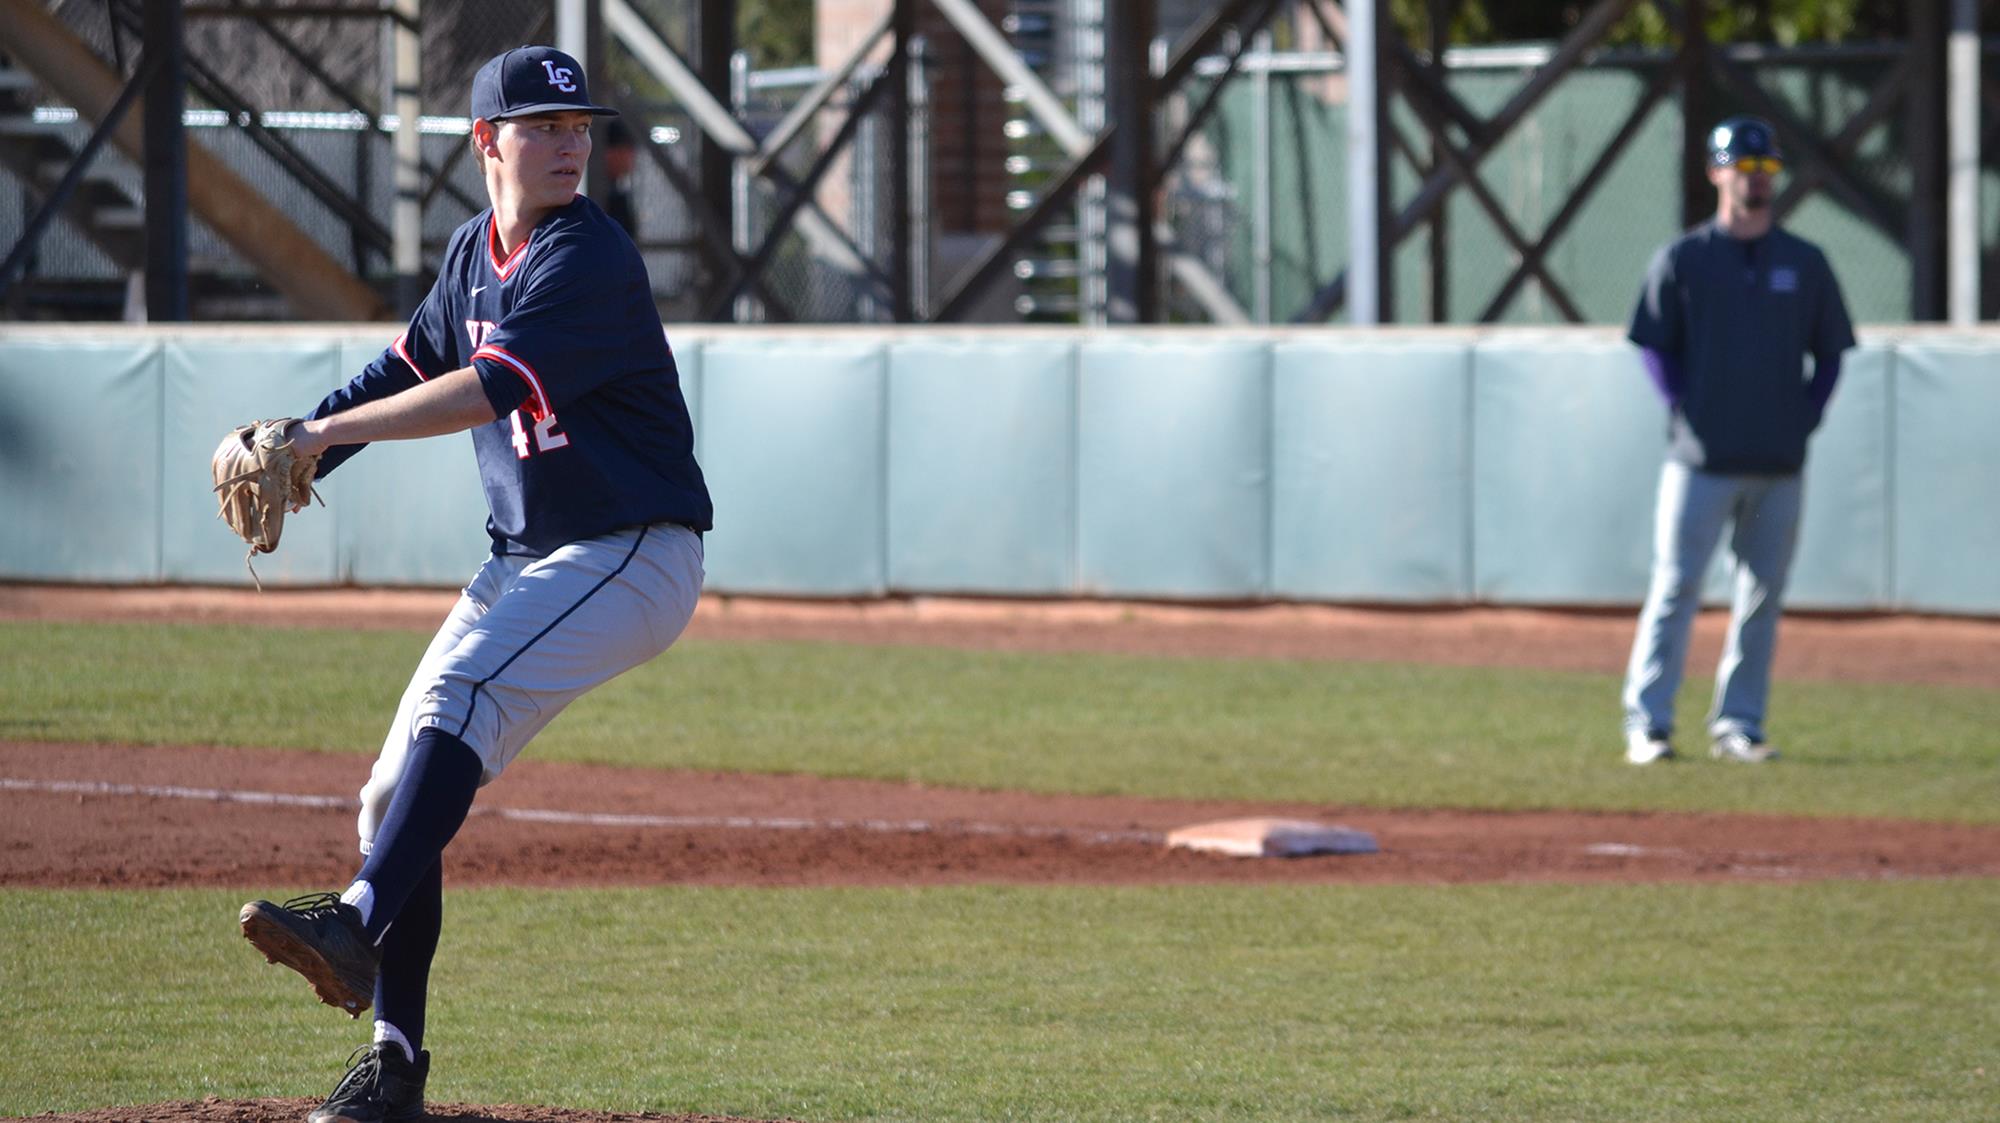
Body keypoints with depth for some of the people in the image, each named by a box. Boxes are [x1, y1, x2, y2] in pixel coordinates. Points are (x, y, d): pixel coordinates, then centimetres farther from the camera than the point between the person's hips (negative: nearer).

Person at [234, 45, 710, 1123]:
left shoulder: (588, 262, -19)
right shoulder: (475, 253, 8)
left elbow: (488, 390, -30)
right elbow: (413, 365, 20)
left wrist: (325, 432, -28)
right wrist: (296, 449, 5)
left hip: (632, 558, -9)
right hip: (525, 559, 9)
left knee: (460, 691, -32)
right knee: (397, 788, 5)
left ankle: (359, 922, -47)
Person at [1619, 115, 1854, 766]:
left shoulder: (1805, 264, 10)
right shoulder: (1683, 260, 1)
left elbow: (1830, 352, 14)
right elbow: (1655, 346, 3)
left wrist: (1805, 418, 3)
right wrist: (1685, 413, -6)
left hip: (1779, 465, 3)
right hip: (1702, 461, -3)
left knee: (1762, 599, 5)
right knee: (1675, 589, -5)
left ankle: (1738, 726, 12)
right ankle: (1647, 724, -2)